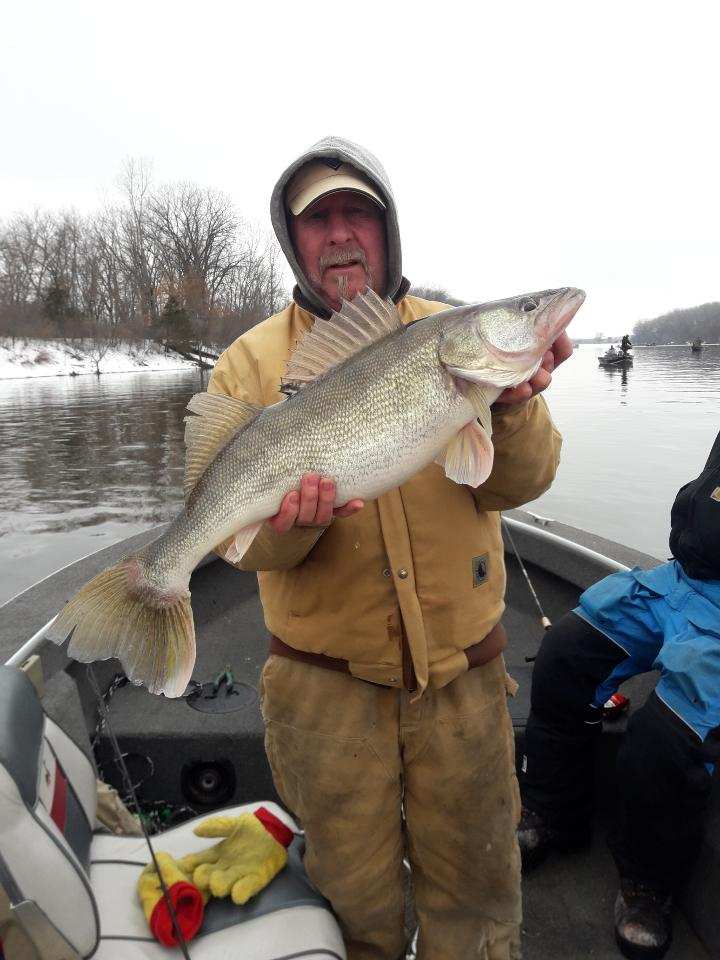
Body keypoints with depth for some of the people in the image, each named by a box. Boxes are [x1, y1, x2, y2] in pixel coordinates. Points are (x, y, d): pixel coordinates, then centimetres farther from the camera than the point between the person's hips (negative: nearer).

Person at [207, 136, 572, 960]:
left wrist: (514, 403, -27)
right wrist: (290, 521, -30)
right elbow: (239, 536, -9)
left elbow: (513, 486, -8)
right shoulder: (251, 363, -3)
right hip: (327, 681, 0)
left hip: (462, 669, 1)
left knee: (475, 881, 21)